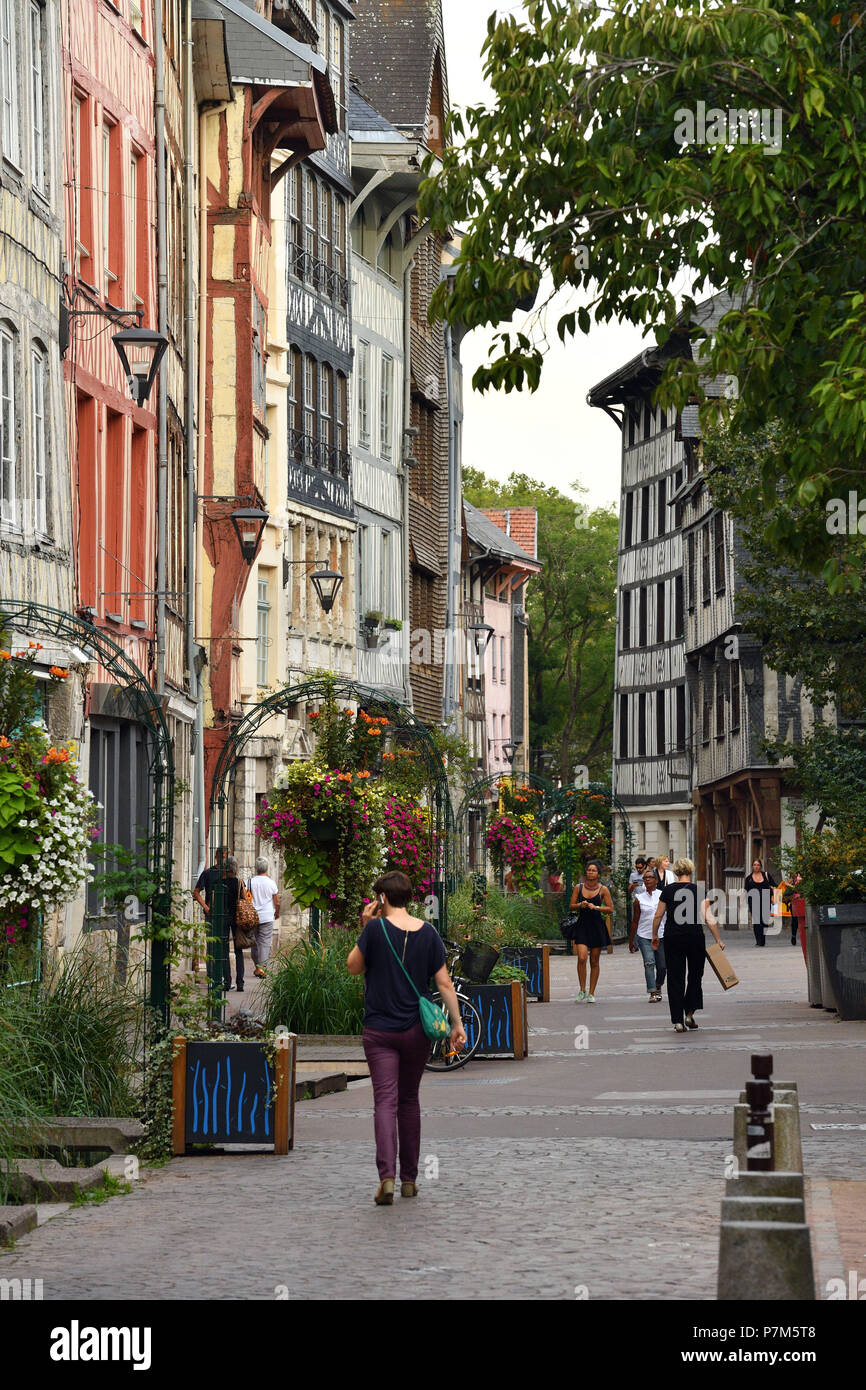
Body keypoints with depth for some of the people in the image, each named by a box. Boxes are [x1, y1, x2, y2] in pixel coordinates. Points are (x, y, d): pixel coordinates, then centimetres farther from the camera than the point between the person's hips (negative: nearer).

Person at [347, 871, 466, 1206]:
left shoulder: (377, 929, -10)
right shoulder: (428, 933, 1)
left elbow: (353, 967, 1)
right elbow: (444, 982, 1)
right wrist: (457, 1024, 5)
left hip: (380, 1030, -3)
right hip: (417, 1030, 3)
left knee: (385, 1101, -6)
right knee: (409, 1101, 16)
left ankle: (387, 1176, -23)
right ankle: (409, 1179, 21)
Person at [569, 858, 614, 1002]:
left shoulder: (603, 889, 1)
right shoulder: (579, 887, 5)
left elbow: (610, 909, 1)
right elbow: (572, 906, 9)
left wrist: (596, 907, -13)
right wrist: (580, 905, -11)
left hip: (597, 926, 0)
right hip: (582, 925, 0)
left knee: (594, 961, 5)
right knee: (581, 958, -15)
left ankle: (591, 993, 14)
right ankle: (582, 990, -3)